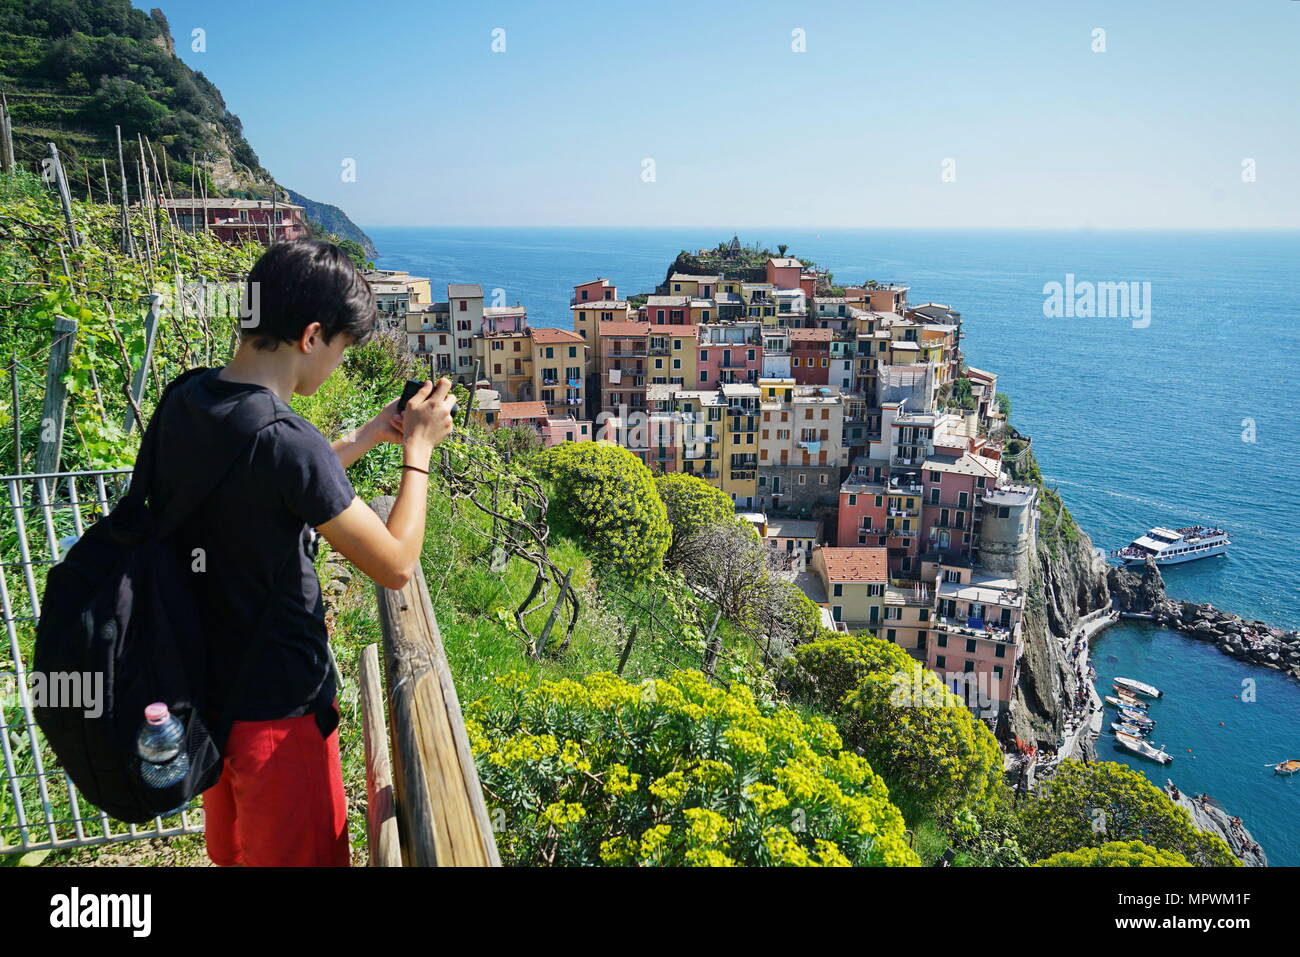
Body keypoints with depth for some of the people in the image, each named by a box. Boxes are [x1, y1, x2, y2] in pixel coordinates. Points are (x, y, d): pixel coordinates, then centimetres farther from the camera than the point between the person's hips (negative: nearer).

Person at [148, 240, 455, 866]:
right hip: (276, 709, -8)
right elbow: (396, 565, -21)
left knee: (231, 851, 27)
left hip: (204, 690, 8)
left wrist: (367, 437, 9)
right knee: (299, 854, 14)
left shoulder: (183, 400, -4)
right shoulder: (285, 439, -29)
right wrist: (418, 449, -10)